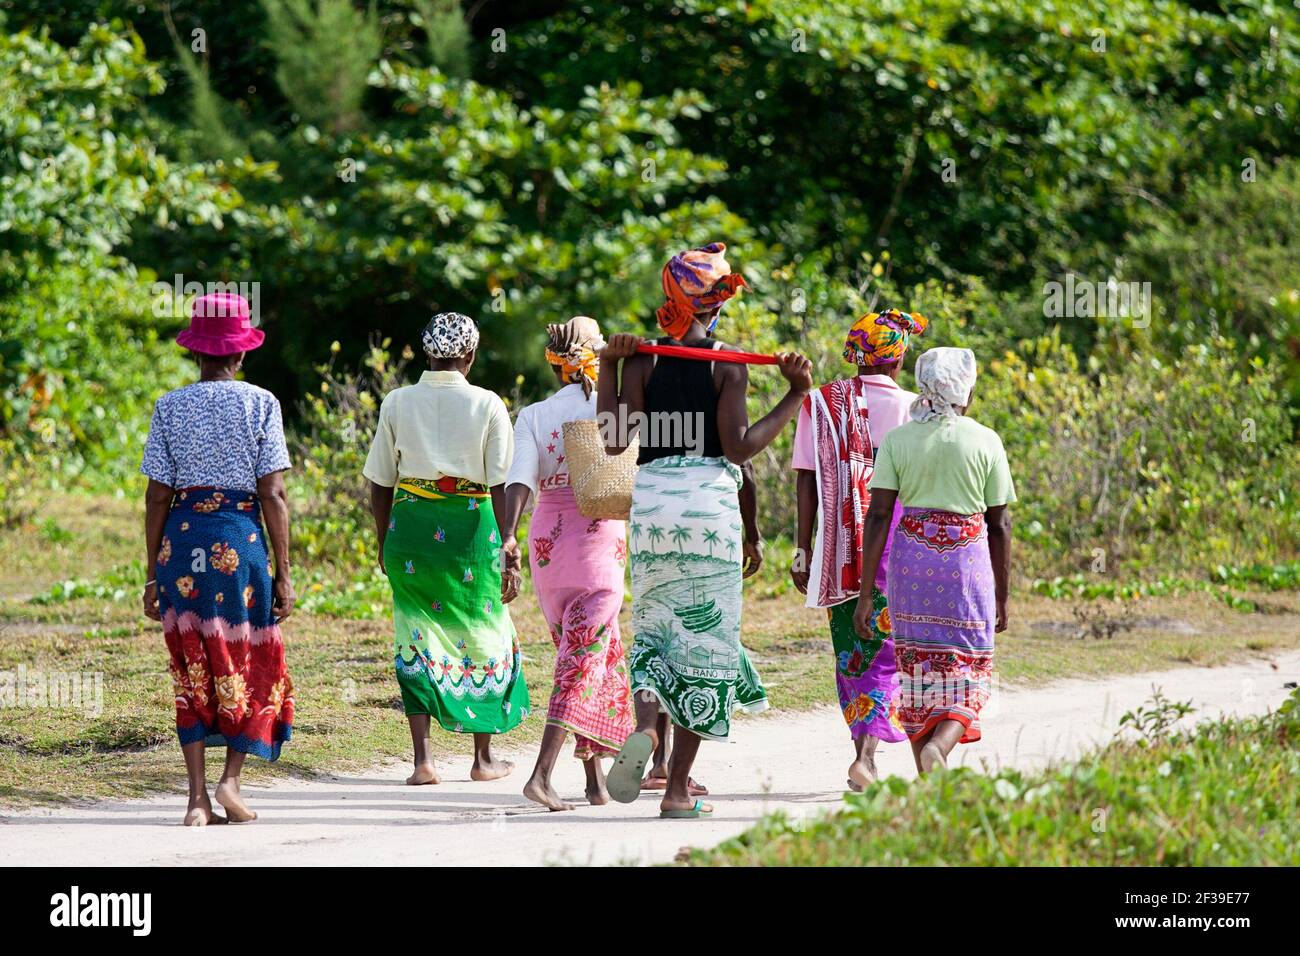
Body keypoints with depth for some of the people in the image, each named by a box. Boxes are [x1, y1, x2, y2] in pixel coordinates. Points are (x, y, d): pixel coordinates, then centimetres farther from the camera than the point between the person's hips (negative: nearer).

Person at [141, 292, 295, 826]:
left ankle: (198, 797, 3)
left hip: (181, 540, 2)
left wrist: (152, 575, 8)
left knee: (193, 669, 8)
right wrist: (283, 574, -1)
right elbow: (272, 495, -6)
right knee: (250, 664, 11)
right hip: (241, 537, -2)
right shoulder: (260, 404, -3)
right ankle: (231, 779, -2)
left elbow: (157, 496, 2)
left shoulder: (170, 408, 3)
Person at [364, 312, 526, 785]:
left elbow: (380, 483, 5)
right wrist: (507, 546, 2)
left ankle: (422, 758, -1)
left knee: (417, 638, 8)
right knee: (483, 635, 12)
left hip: (411, 523, 1)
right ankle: (483, 758, 19)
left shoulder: (397, 403, 1)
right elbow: (501, 484, -5)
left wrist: (384, 542, 16)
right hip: (472, 526, -1)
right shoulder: (487, 405, -4)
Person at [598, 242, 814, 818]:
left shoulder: (641, 360, 1)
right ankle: (677, 787, 3)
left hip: (651, 501, 2)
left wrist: (607, 367, 3)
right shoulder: (727, 364, -5)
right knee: (704, 636, 4)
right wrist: (796, 395, -6)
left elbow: (614, 441, -4)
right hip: (711, 502, -2)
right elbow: (739, 447, -10)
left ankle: (644, 725, -14)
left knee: (654, 625, 17)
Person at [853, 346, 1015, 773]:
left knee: (918, 673, 14)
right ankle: (940, 745, -25)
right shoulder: (985, 442, -2)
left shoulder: (897, 440, 1)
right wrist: (1002, 596, 11)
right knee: (965, 675, 3)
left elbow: (878, 517, -4)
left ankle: (927, 779, 17)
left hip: (911, 560, 2)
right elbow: (999, 525, 2)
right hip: (968, 561, -2)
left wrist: (866, 593, -2)